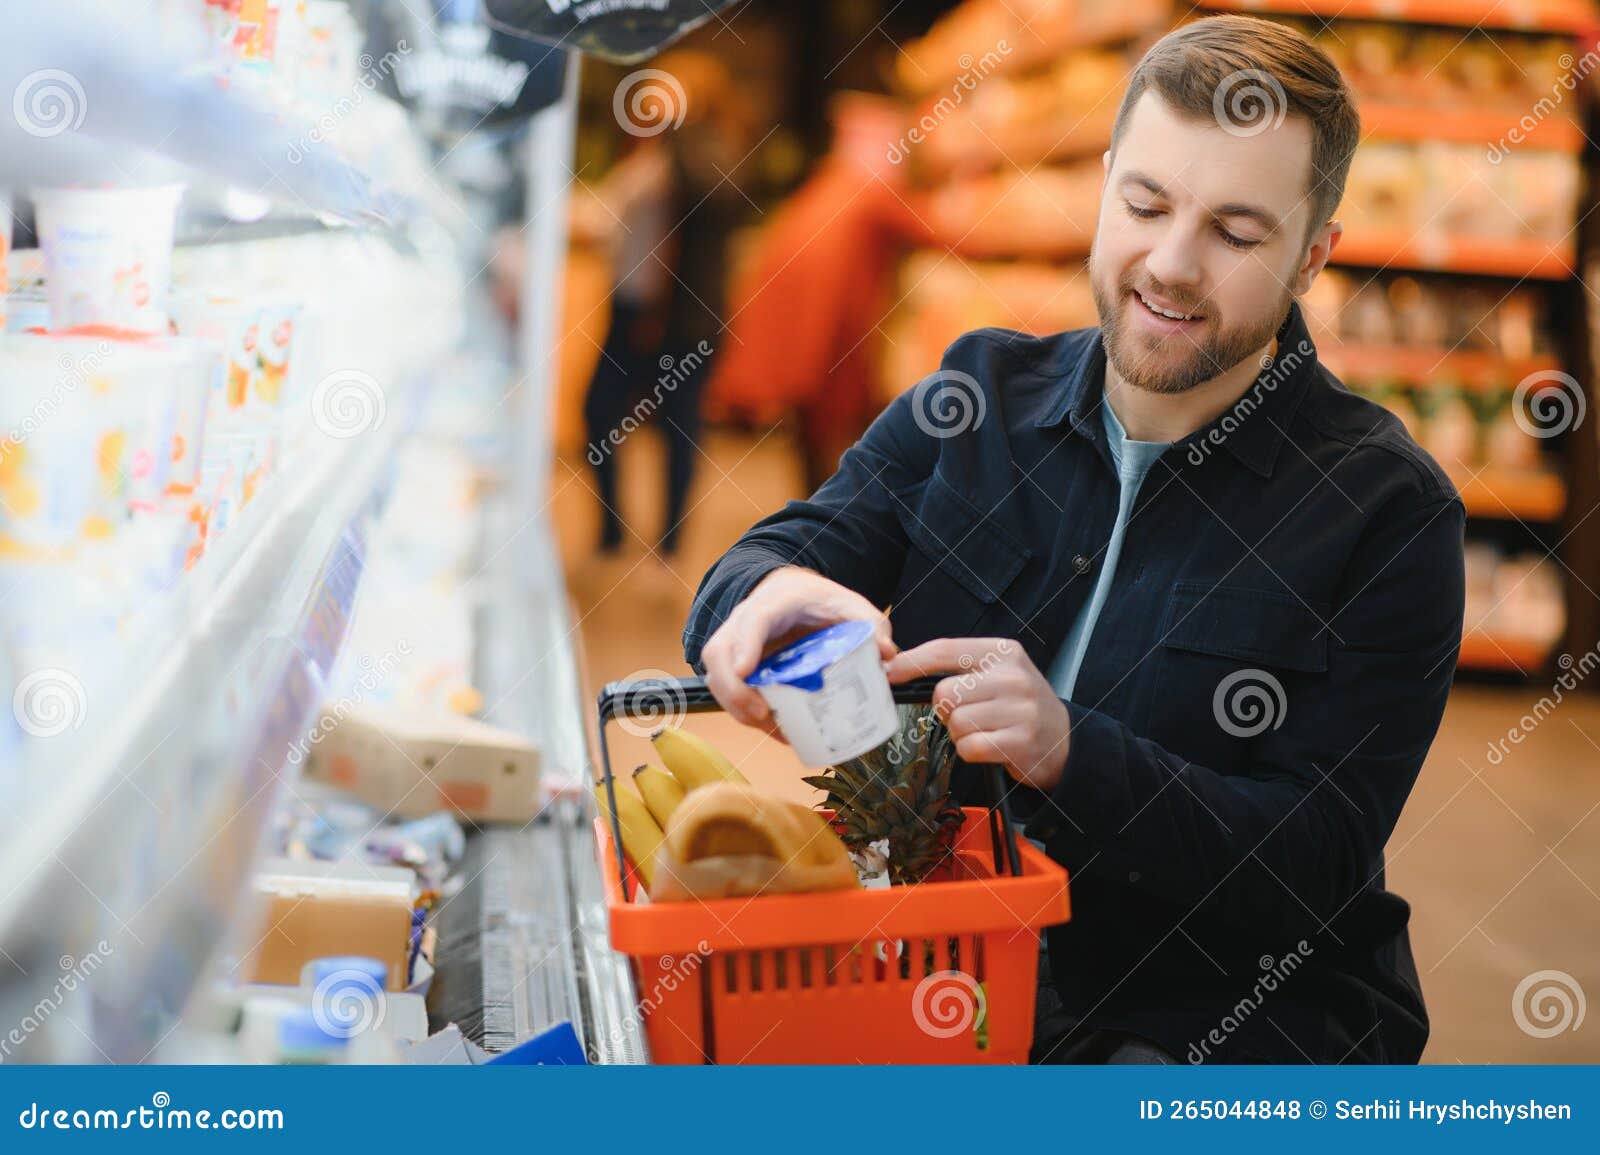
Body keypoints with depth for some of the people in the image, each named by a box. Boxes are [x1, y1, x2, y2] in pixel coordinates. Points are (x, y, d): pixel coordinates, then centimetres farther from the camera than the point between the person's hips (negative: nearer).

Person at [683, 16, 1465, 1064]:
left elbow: (1321, 861, -13)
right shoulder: (980, 397, 5)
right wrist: (775, 593, -27)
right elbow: (785, 552, -1)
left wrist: (1070, 753, -28)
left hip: (1233, 1032, -4)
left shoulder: (1391, 511, -7)